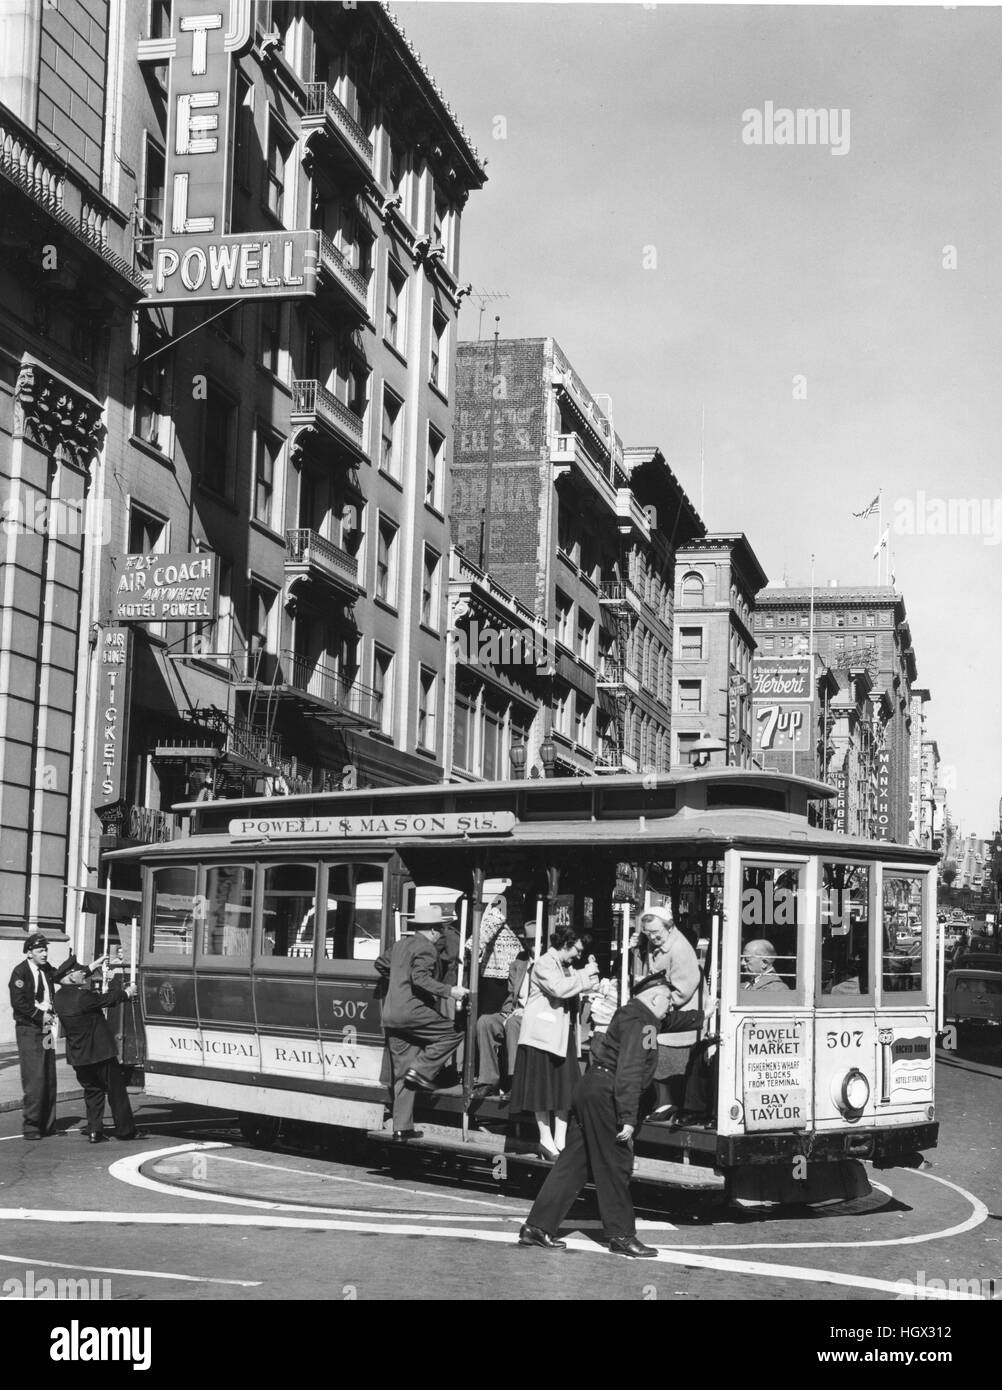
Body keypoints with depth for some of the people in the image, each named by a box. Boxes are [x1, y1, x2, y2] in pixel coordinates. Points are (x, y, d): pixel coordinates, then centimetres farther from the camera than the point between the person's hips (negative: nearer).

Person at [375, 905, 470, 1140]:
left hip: (391, 1017, 9)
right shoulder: (426, 948, -8)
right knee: (453, 1033, 0)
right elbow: (420, 978, -22)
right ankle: (422, 1070, -7)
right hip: (412, 1012, -9)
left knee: (401, 1075, 10)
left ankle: (402, 1127, 10)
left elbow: (381, 964, 31)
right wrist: (449, 991, -22)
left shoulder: (401, 944, 18)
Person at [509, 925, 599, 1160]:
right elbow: (558, 988, -25)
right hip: (544, 1034, -9)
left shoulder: (565, 967, 20)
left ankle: (560, 1140, 8)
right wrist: (584, 976, -17)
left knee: (566, 1089, 5)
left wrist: (590, 976, 8)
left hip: (564, 1035, 9)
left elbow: (573, 989, 23)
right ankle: (546, 1140, 3)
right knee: (544, 1088, -2)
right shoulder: (544, 964, -10)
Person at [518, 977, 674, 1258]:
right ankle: (621, 1235, 6)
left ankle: (537, 1227, 11)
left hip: (591, 1088, 10)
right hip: (605, 1095, -10)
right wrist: (628, 1117, -24)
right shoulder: (641, 1022, -12)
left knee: (574, 1162, 10)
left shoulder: (629, 1015, 20)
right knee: (615, 1166, -2)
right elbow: (629, 1072, -21)